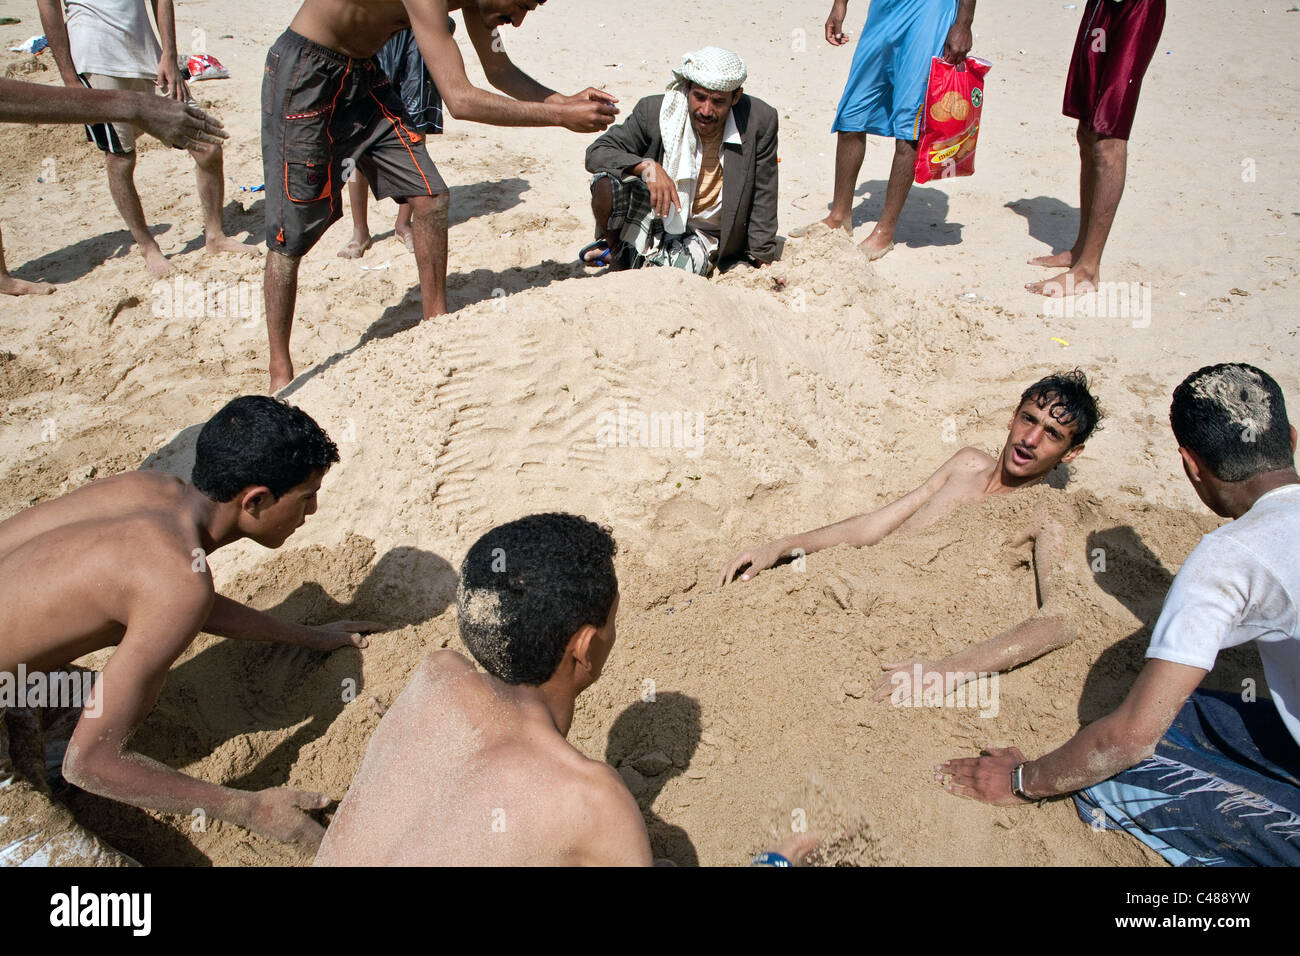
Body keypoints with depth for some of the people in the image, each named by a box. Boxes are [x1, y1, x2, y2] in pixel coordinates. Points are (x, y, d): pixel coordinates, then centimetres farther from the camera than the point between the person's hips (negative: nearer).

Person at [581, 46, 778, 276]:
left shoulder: (760, 122, -11)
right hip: (650, 213, 1)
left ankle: (633, 259, 3)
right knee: (607, 181, -29)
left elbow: (763, 199, -3)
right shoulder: (654, 111, -13)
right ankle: (614, 248, 3)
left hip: (702, 234, 0)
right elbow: (596, 152, -15)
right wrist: (647, 166, -32)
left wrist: (763, 261, -1)